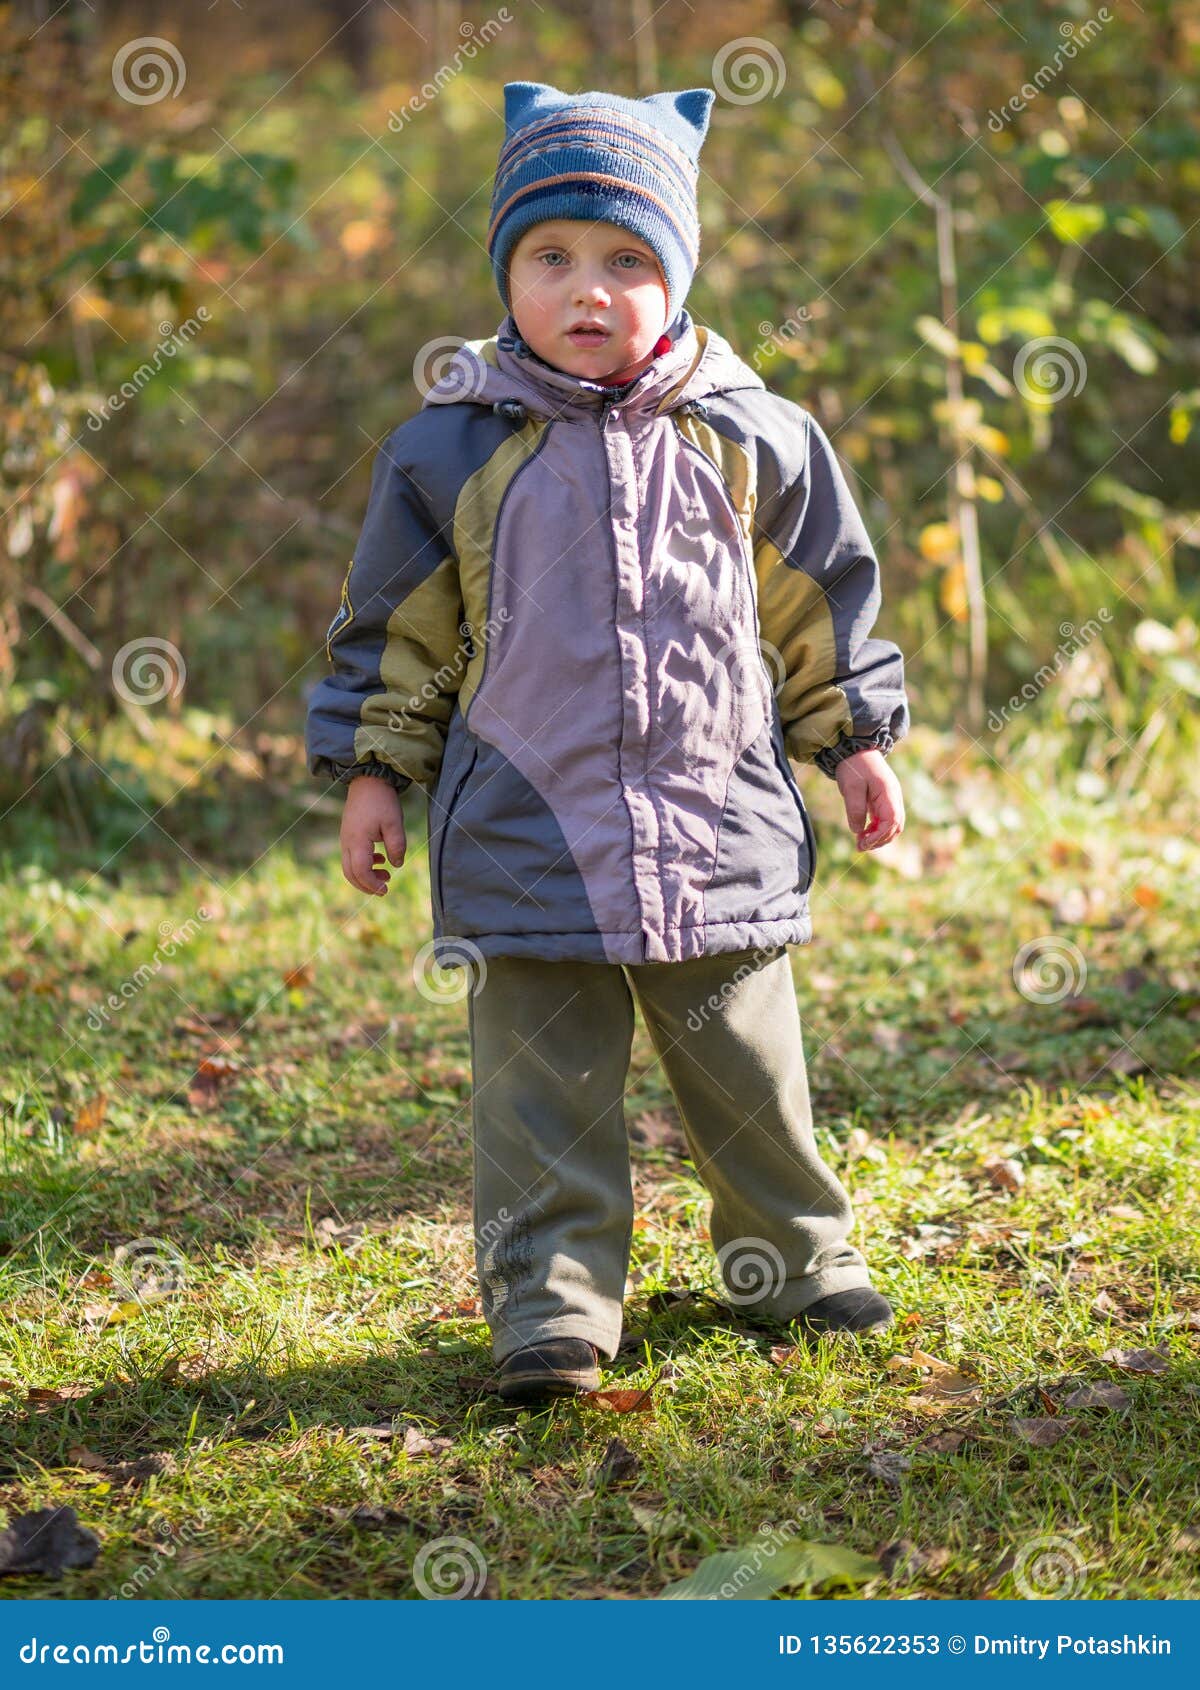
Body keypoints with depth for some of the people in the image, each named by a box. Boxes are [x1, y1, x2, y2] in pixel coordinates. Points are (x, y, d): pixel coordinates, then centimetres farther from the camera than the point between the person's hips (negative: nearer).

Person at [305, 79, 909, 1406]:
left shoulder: (747, 437, 1)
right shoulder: (452, 451, -2)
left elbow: (819, 600, 12)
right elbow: (395, 624, 7)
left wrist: (856, 738, 13)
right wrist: (372, 769, 5)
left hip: (722, 829, 1)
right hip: (528, 838, -1)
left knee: (749, 1069, 12)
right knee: (542, 1086, 1)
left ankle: (793, 1256, 30)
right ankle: (551, 1300, 10)